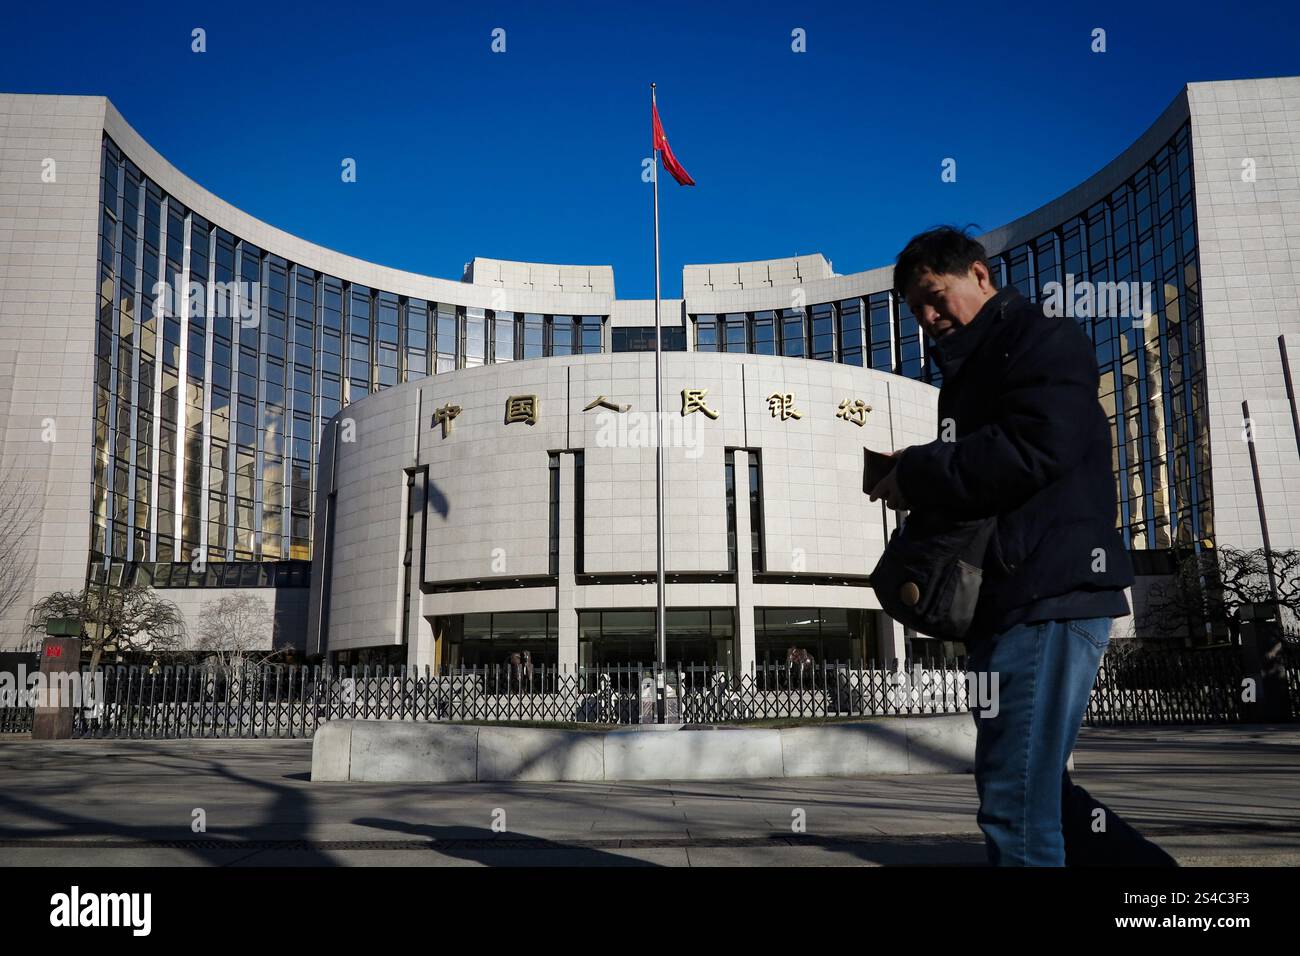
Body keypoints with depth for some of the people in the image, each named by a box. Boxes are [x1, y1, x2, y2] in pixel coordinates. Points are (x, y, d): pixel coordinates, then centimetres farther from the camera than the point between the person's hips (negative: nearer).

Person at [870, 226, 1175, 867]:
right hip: (1007, 598, 10)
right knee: (1026, 784, 15)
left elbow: (1032, 449, -20)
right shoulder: (972, 369, 25)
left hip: (1050, 596, -10)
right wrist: (915, 483, 3)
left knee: (1014, 799, -11)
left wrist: (916, 474, -12)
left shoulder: (1044, 341, -3)